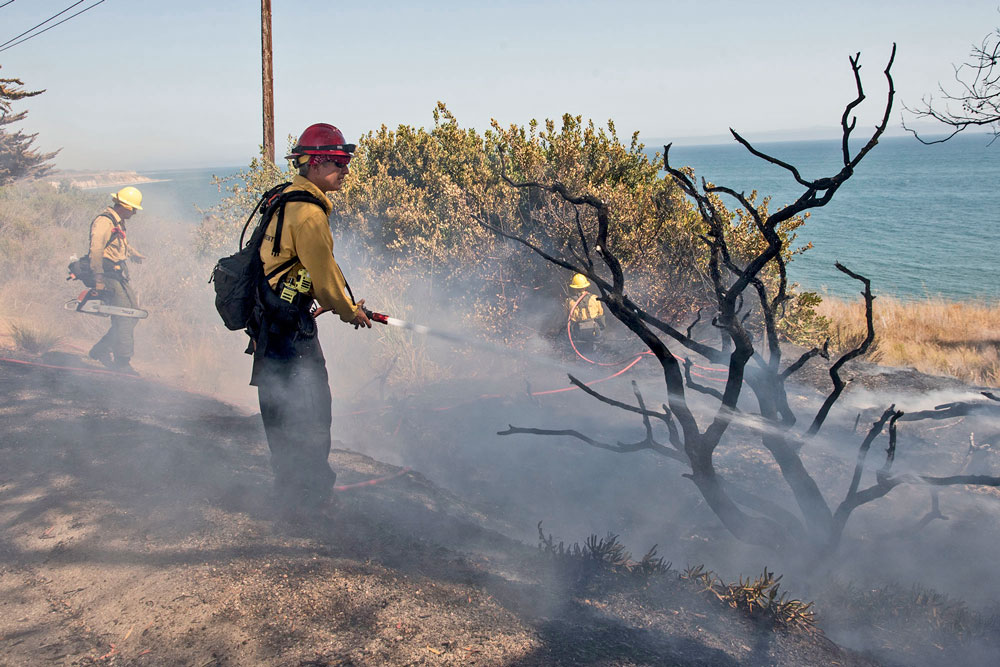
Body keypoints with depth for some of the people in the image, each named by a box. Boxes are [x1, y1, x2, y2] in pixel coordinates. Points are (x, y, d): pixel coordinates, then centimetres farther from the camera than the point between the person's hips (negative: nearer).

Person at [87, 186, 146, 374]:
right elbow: (96, 249, -24)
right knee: (125, 317, -14)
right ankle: (122, 362, -13)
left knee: (132, 314, 7)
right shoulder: (104, 221, -13)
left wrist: (134, 253, 56)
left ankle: (101, 350, 15)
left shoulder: (117, 223, 18)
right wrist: (98, 277, -30)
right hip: (109, 275, -10)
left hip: (119, 275, 10)